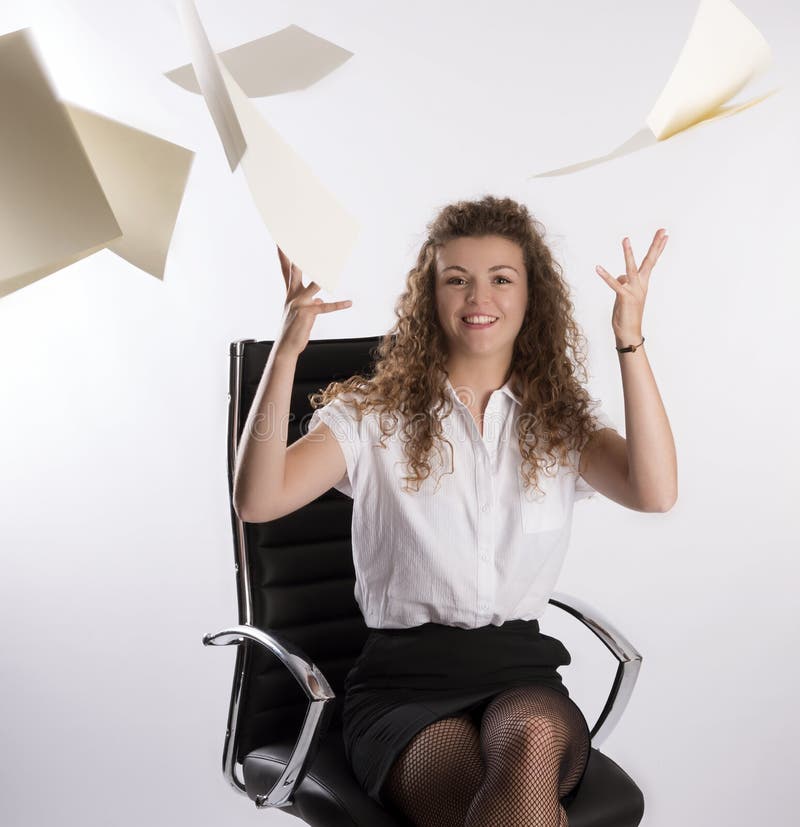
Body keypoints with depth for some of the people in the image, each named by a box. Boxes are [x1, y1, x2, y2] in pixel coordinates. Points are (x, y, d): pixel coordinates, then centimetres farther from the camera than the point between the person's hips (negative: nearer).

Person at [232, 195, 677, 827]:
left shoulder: (564, 421, 12)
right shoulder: (374, 415, 7)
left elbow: (654, 492, -9)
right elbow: (256, 501, -9)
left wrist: (630, 341, -16)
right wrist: (286, 352, -19)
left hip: (524, 675, 2)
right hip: (404, 679, -2)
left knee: (533, 740, -35)